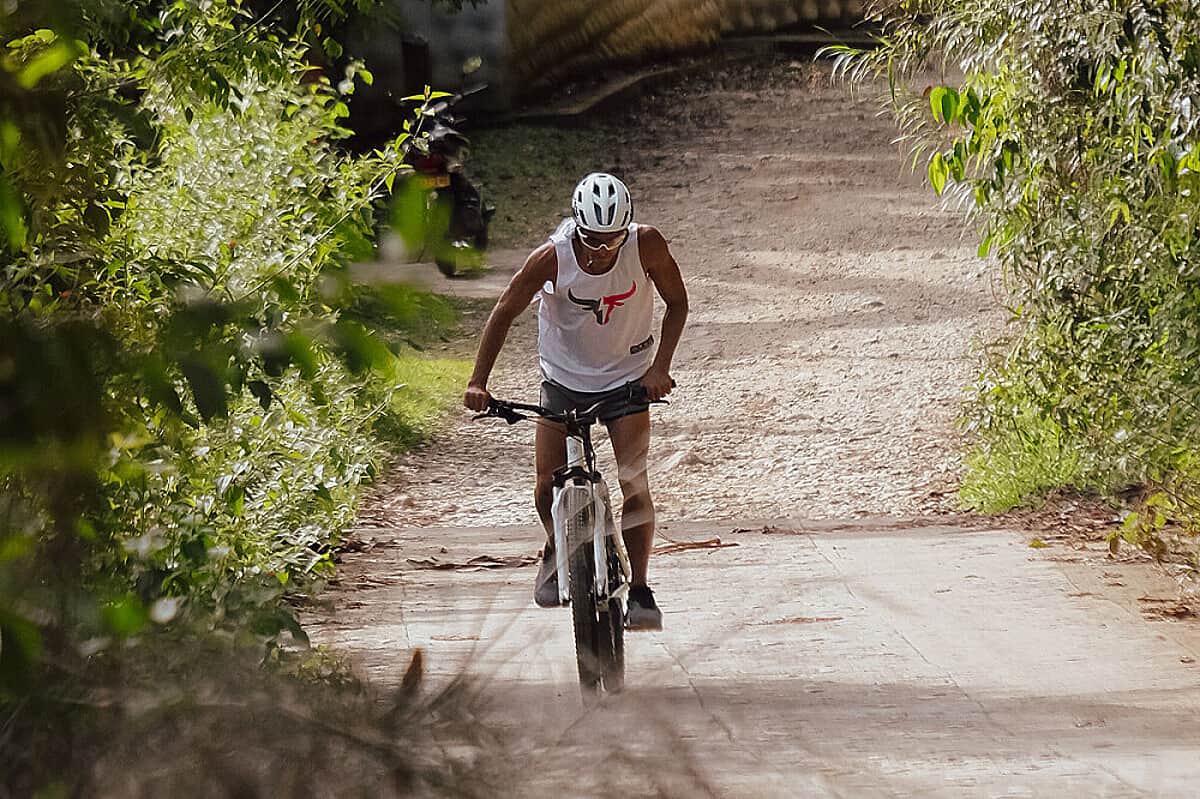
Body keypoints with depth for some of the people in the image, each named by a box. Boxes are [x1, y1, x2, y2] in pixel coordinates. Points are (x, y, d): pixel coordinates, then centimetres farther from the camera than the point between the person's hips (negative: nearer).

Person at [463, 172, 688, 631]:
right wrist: (478, 381, -20)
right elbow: (505, 313, -14)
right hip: (564, 379, 0)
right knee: (549, 487, -3)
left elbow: (677, 302, -6)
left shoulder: (646, 245, -21)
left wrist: (660, 367, -17)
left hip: (626, 379, 0)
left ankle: (639, 591, -4)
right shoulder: (552, 257, -23)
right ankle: (557, 551, 31)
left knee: (634, 484, -14)